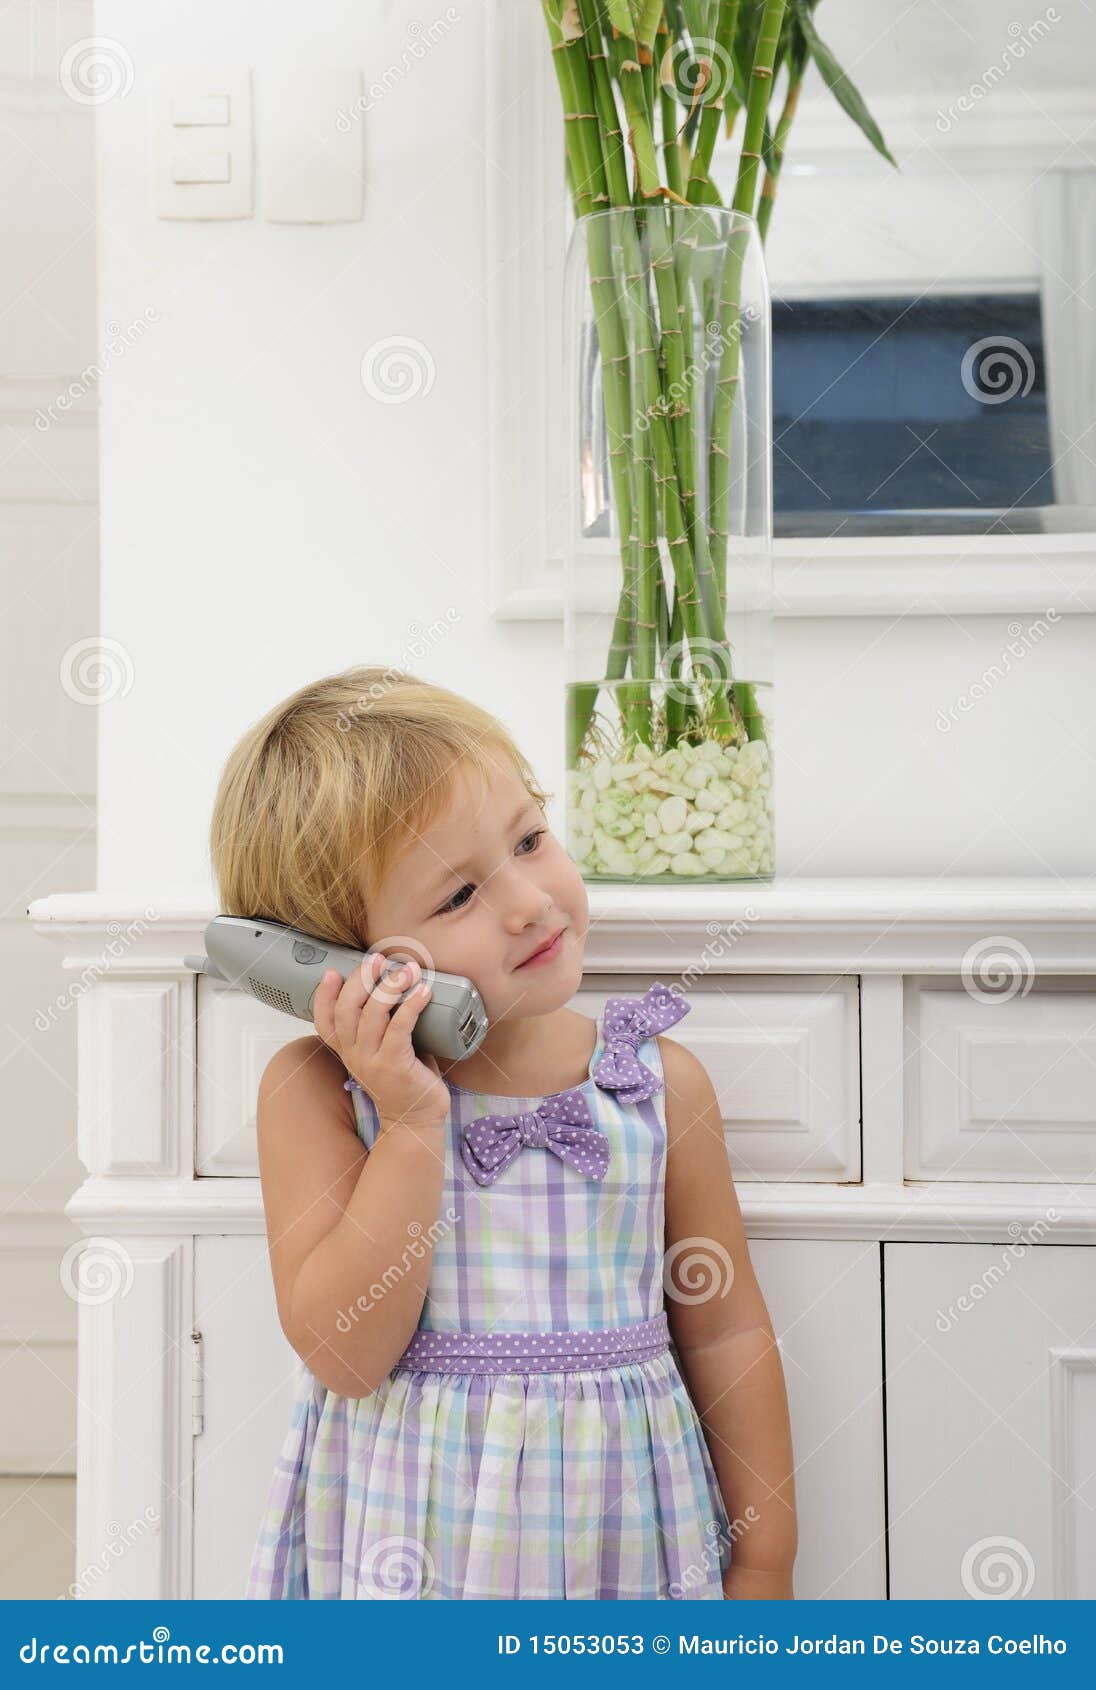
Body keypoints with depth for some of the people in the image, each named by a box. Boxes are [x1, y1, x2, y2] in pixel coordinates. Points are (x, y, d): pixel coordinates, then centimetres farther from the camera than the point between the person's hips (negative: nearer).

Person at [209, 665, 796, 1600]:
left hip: (617, 1549, 2)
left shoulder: (660, 1083, -5)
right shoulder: (315, 1092, -10)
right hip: (402, 1546, -1)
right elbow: (343, 1353, -18)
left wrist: (765, 1563, 6)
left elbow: (727, 1334, 3)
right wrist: (411, 1125, -24)